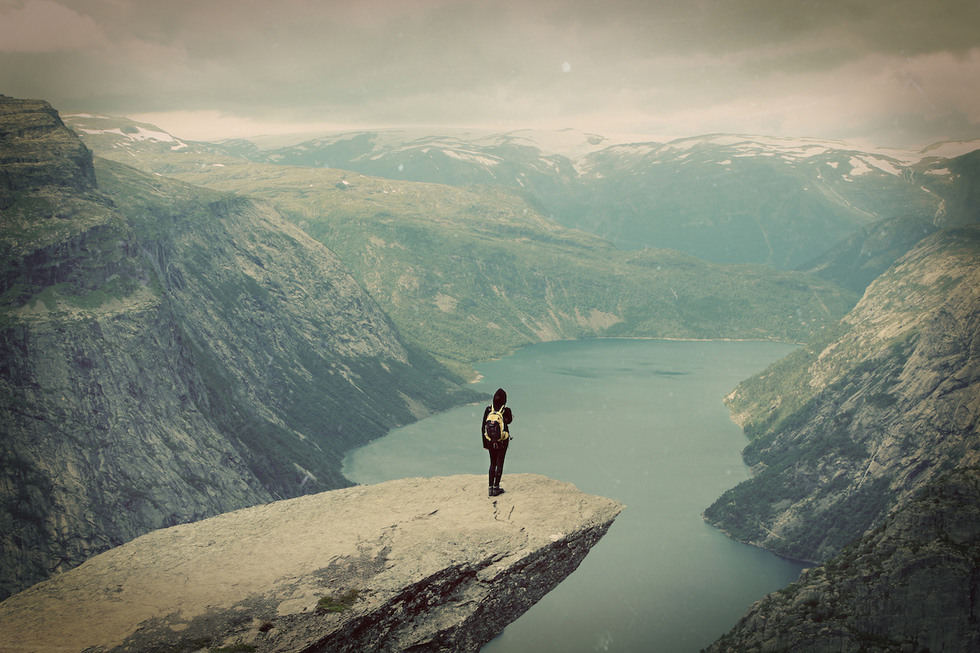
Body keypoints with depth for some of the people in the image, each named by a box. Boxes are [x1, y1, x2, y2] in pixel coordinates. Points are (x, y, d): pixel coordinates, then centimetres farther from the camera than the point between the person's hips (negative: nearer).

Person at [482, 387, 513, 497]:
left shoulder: (488, 409, -8)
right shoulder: (506, 410, -15)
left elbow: (483, 427, -3)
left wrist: (484, 442, 6)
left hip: (490, 441, 3)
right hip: (503, 440, -3)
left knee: (493, 463, 15)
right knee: (499, 463, 8)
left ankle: (490, 488, 14)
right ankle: (496, 487, 9)